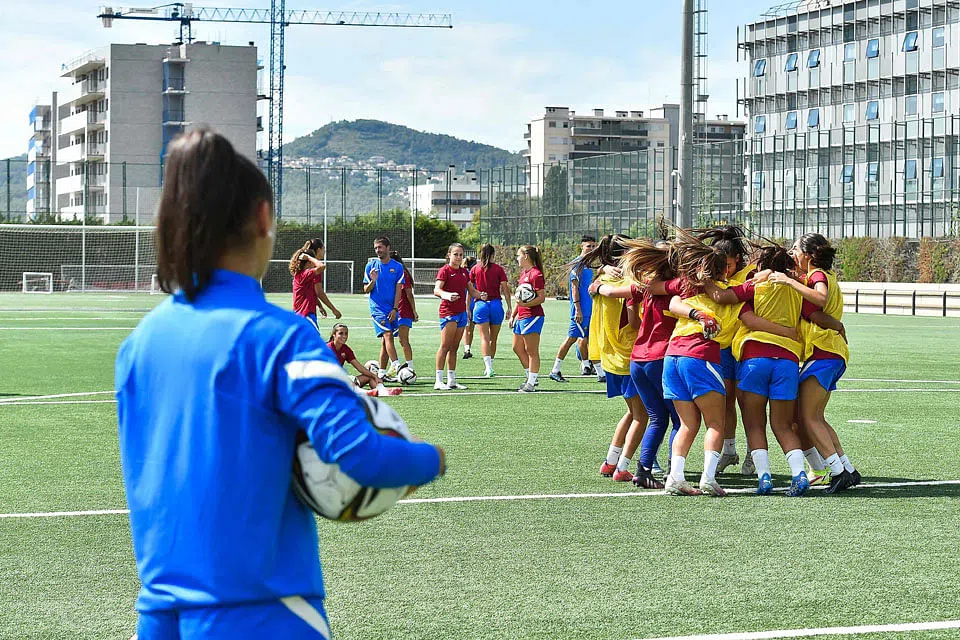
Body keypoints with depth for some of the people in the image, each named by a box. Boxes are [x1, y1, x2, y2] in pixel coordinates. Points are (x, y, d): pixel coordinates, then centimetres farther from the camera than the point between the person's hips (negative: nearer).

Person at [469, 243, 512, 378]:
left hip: (481, 305, 0)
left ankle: (488, 367, -21)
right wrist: (509, 307, 3)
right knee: (493, 339, 13)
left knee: (485, 338, -6)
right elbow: (505, 289, -2)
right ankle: (489, 367, 21)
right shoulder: (498, 269, 0)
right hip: (496, 304, 0)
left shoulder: (475, 269, 3)